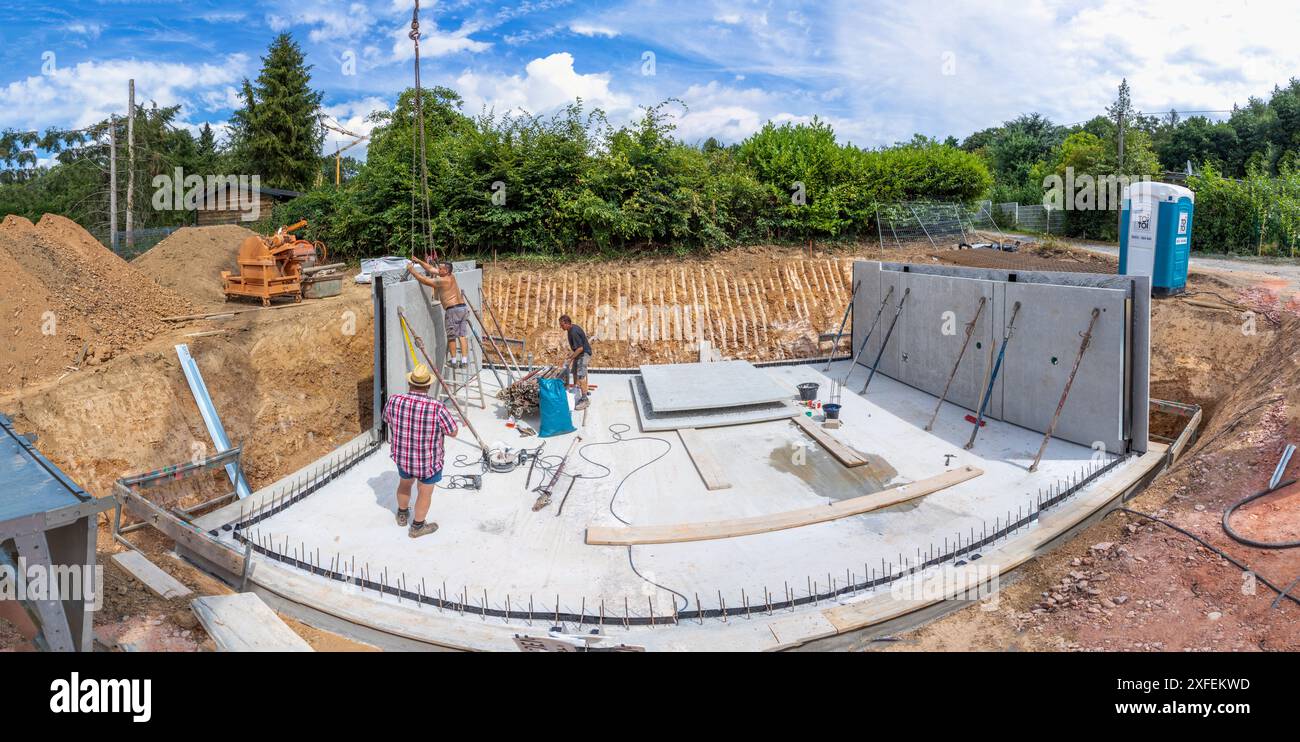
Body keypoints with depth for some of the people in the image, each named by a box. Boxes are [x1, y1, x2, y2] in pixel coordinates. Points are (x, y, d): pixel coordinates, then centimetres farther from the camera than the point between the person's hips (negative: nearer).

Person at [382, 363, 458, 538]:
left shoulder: (394, 401, -18)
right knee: (425, 492, 19)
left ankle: (402, 514, 54)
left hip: (402, 455, 4)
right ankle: (417, 527, 37)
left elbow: (386, 419, 4)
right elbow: (453, 432, -16)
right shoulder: (437, 408, -30)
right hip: (429, 460, -4)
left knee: (405, 483, 31)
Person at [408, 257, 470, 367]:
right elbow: (431, 269, 22)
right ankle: (464, 360, 4)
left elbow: (424, 280, -8)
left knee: (451, 336, 4)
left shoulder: (442, 281, -9)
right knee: (462, 335, 6)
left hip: (453, 310, -8)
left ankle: (454, 360, 9)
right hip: (463, 308, 8)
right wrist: (419, 261, 21)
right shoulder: (450, 276, 15)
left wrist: (412, 270, 1)